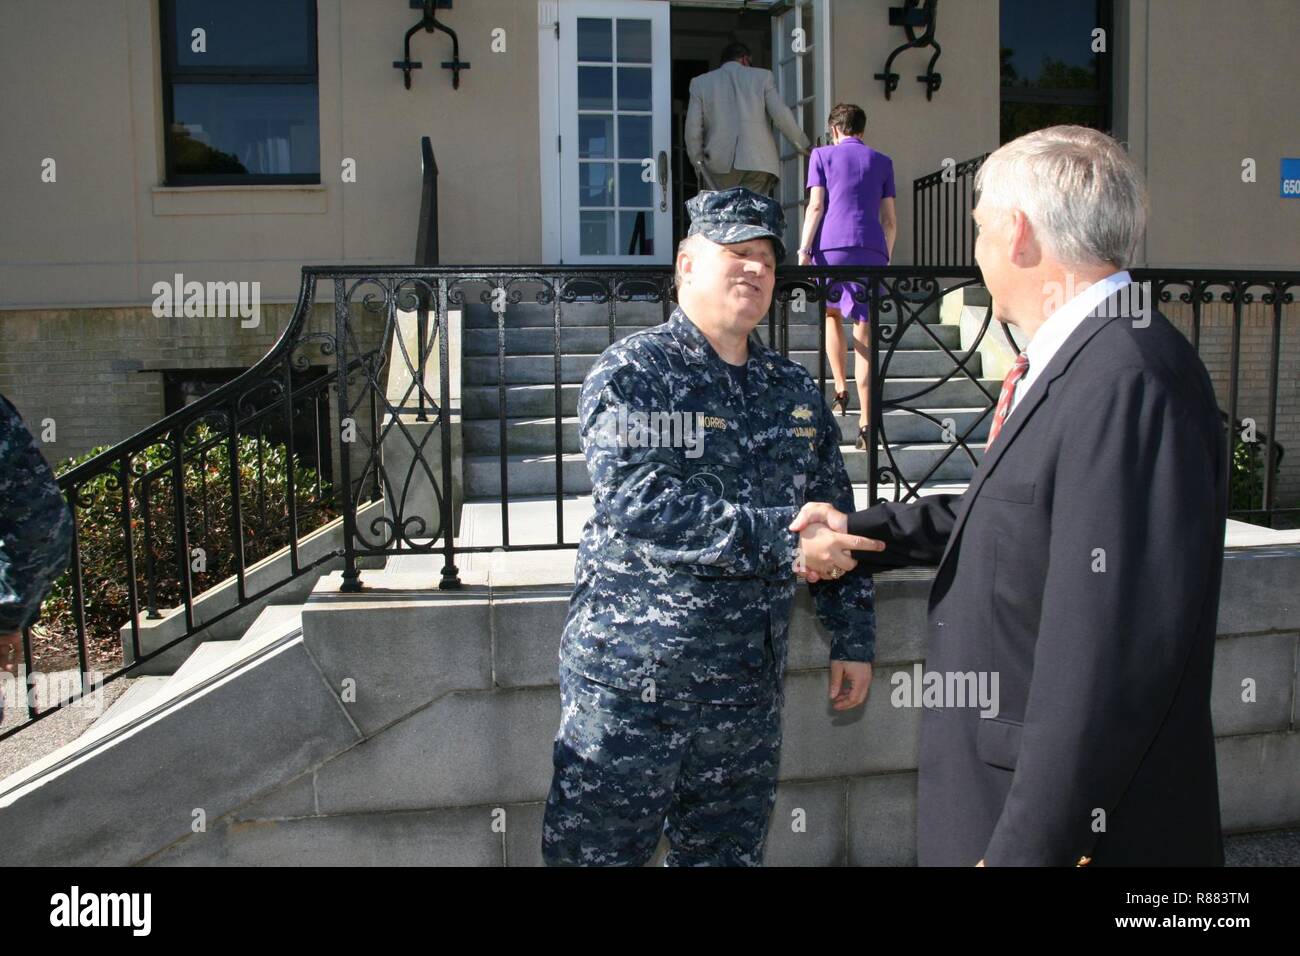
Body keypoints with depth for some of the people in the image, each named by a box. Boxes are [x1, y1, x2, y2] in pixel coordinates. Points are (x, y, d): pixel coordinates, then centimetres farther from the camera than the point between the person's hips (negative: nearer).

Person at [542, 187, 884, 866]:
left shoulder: (795, 391, 10)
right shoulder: (632, 371, -8)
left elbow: (837, 523, 16)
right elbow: (638, 499, -24)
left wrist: (852, 638, 12)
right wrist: (782, 539, -26)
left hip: (748, 687, 5)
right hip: (631, 682, -5)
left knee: (728, 853, 17)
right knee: (598, 850, 8)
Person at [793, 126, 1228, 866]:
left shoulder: (1130, 381, -26)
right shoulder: (1077, 365, 5)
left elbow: (1111, 655, -28)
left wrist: (1028, 845, -24)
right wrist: (865, 531, 21)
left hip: (1074, 820, -9)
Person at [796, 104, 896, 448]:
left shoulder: (823, 155, 12)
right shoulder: (882, 162, 18)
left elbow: (816, 206, 0)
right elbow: (890, 220, 14)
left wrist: (804, 249, -2)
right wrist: (886, 258, 23)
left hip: (831, 246, -1)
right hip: (871, 250, 1)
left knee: (832, 315, 24)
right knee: (864, 333, -2)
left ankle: (840, 388, 16)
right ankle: (865, 422, -9)